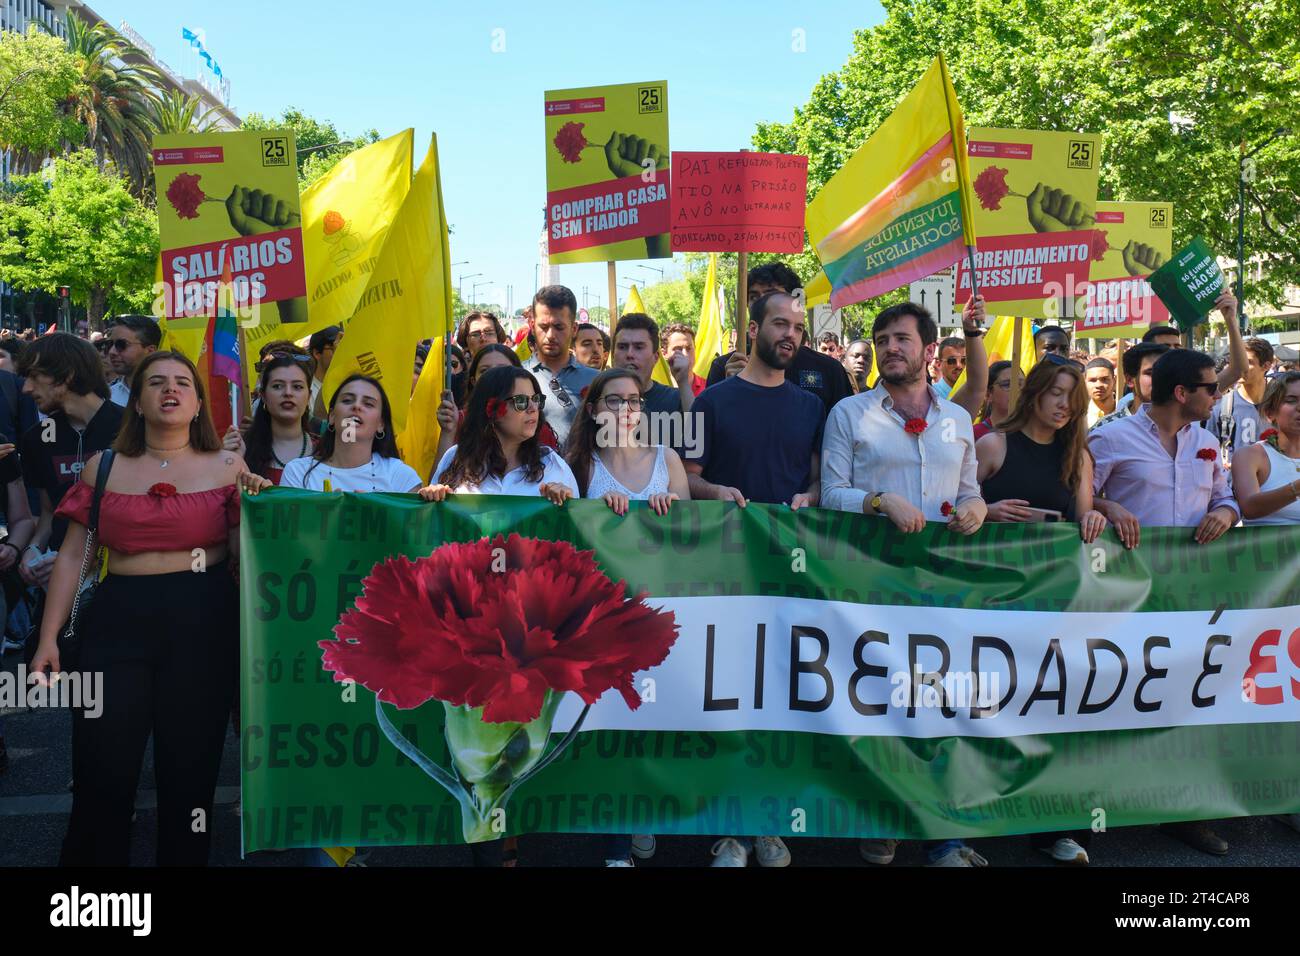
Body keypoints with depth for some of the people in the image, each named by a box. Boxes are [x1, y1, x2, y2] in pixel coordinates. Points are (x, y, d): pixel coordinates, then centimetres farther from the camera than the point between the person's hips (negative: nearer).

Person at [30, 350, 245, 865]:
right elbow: (72, 556, 9)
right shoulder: (104, 467, 8)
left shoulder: (226, 466, 5)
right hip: (117, 618, 1)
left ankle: (183, 857, 26)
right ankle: (93, 857, 23)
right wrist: (48, 638, 5)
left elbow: (243, 553, 4)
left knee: (189, 767, 7)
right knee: (102, 772, 1)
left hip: (203, 622, -1)